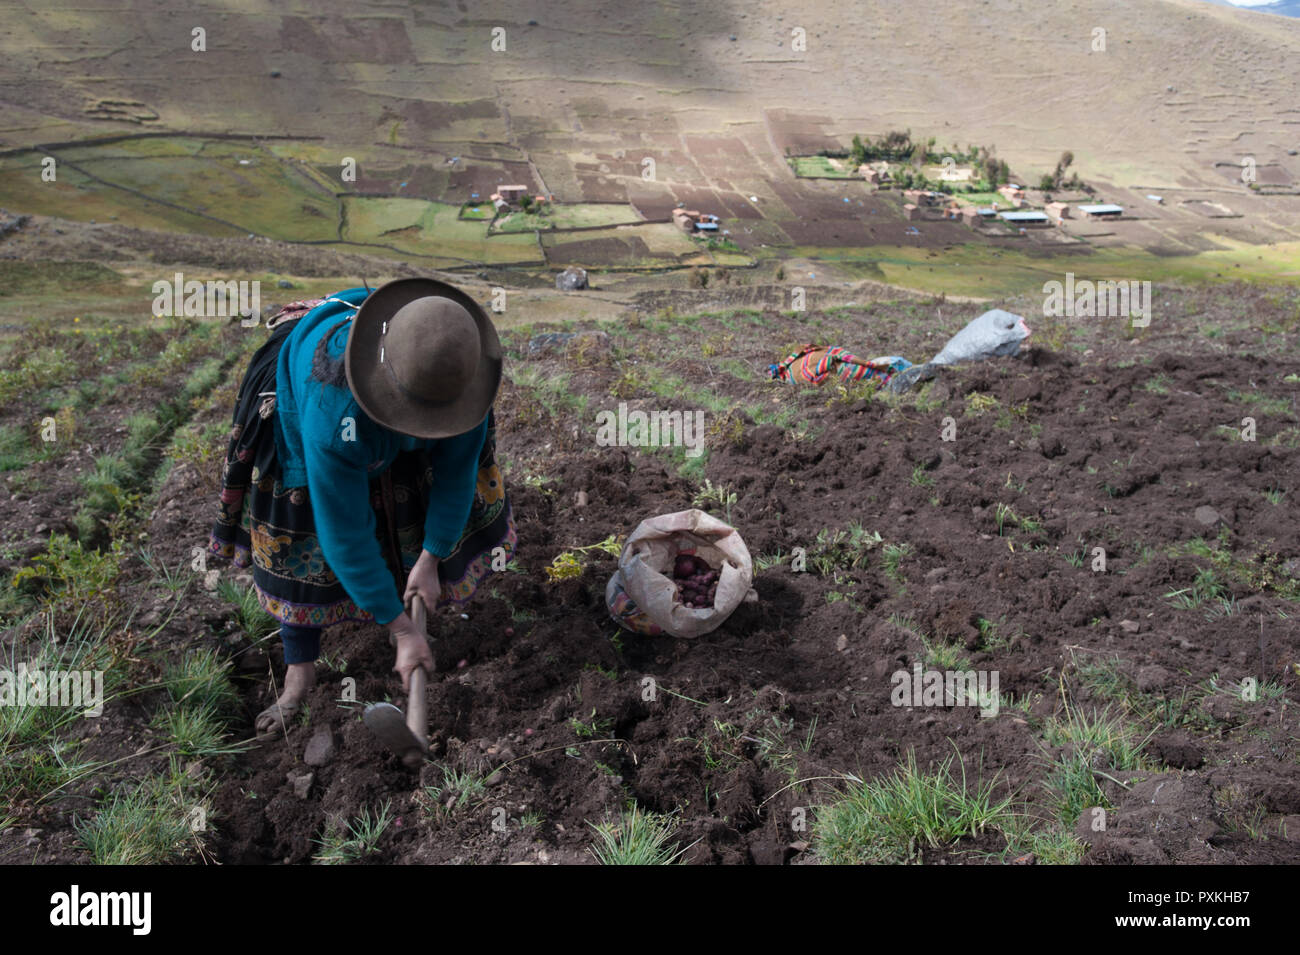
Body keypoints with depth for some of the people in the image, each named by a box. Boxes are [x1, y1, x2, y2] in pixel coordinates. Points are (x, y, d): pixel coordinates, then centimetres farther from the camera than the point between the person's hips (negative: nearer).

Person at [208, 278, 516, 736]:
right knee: (304, 541, -5)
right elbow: (344, 531, -37)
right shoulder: (334, 412, -47)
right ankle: (300, 670, 10)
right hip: (300, 405, -4)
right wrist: (401, 631, -32)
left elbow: (457, 470, -20)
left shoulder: (458, 368, -37)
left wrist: (429, 560, -16)